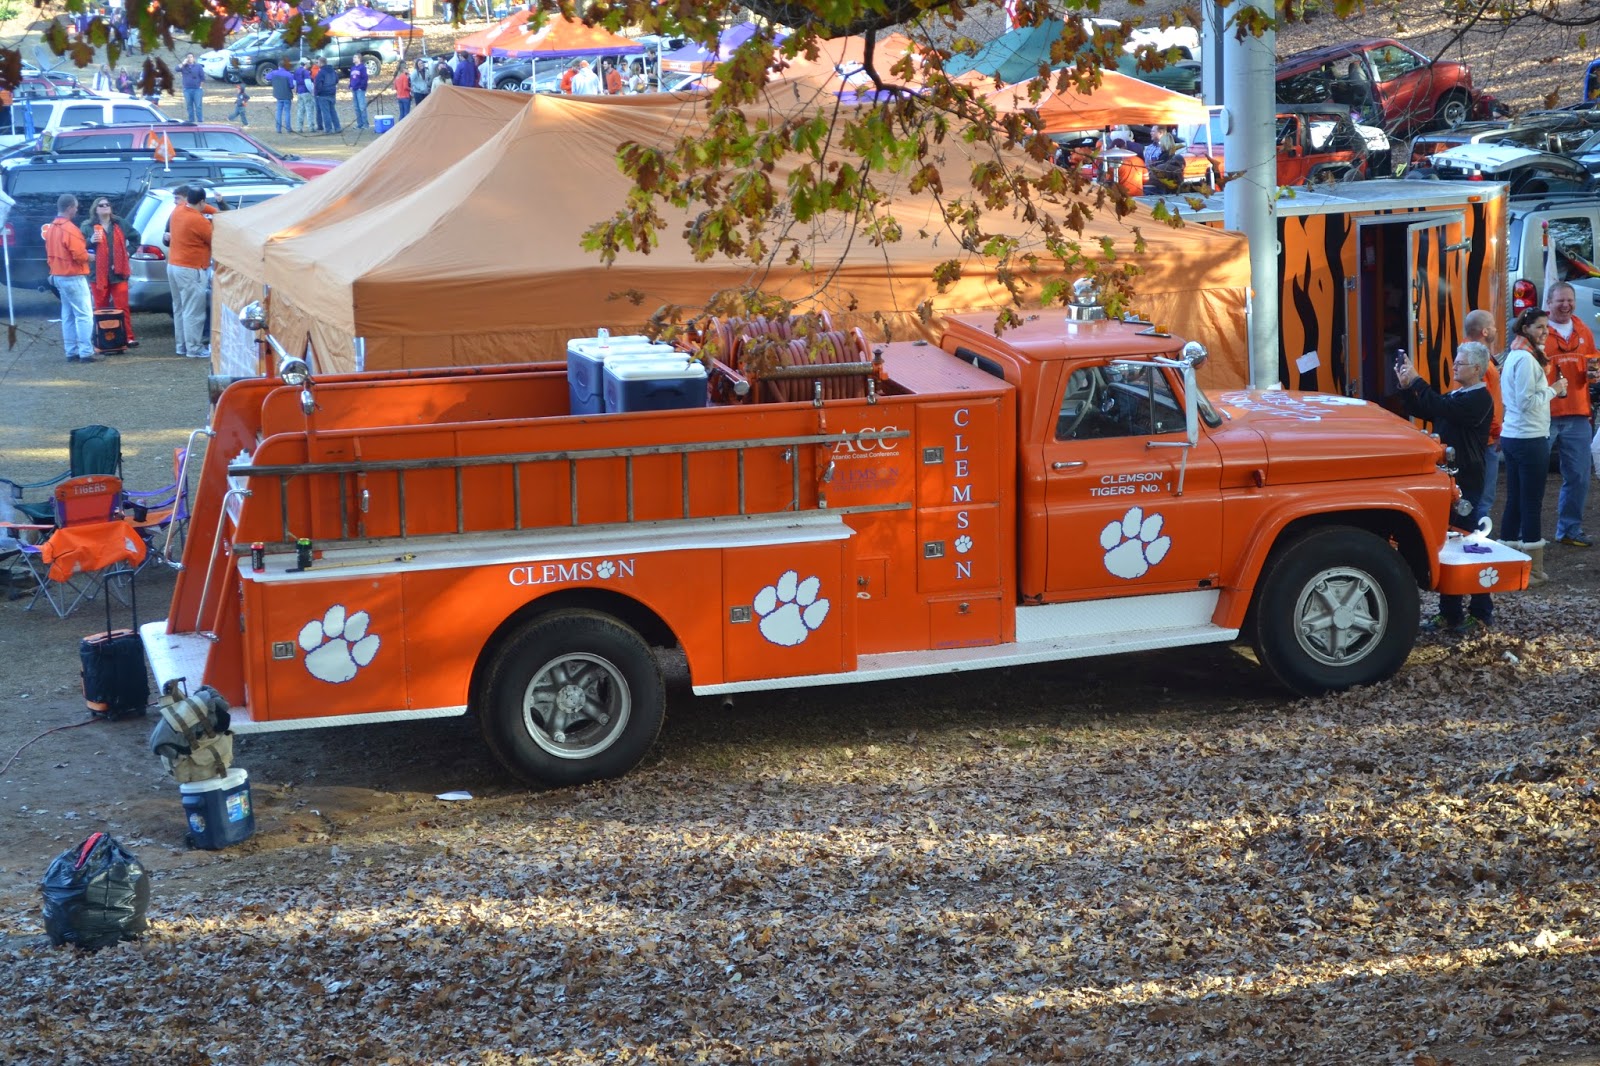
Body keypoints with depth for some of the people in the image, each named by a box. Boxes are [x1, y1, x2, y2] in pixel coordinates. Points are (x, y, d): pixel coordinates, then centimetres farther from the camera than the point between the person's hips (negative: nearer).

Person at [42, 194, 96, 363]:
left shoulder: (50, 228, 10)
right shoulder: (70, 229, -19)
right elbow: (80, 255, -21)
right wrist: (90, 256, -3)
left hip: (59, 276, 9)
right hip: (74, 277, -9)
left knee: (68, 316, 12)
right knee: (84, 315, -7)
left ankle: (72, 351, 13)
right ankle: (86, 352, -10)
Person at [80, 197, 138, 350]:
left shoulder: (120, 224, 10)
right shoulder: (88, 227, 3)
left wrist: (129, 251, 11)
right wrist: (90, 241, -19)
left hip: (118, 272, 1)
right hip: (98, 273, -1)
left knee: (122, 307, -3)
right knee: (101, 308, 1)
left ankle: (129, 337, -4)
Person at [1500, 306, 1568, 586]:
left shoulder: (1514, 356, 15)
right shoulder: (1526, 359, -15)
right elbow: (1528, 402, -20)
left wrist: (1550, 390, 8)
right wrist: (1553, 390, -8)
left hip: (1511, 436, 10)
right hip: (1530, 438, -10)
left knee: (1515, 501, 11)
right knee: (1532, 504, -4)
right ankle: (1532, 571, -1)